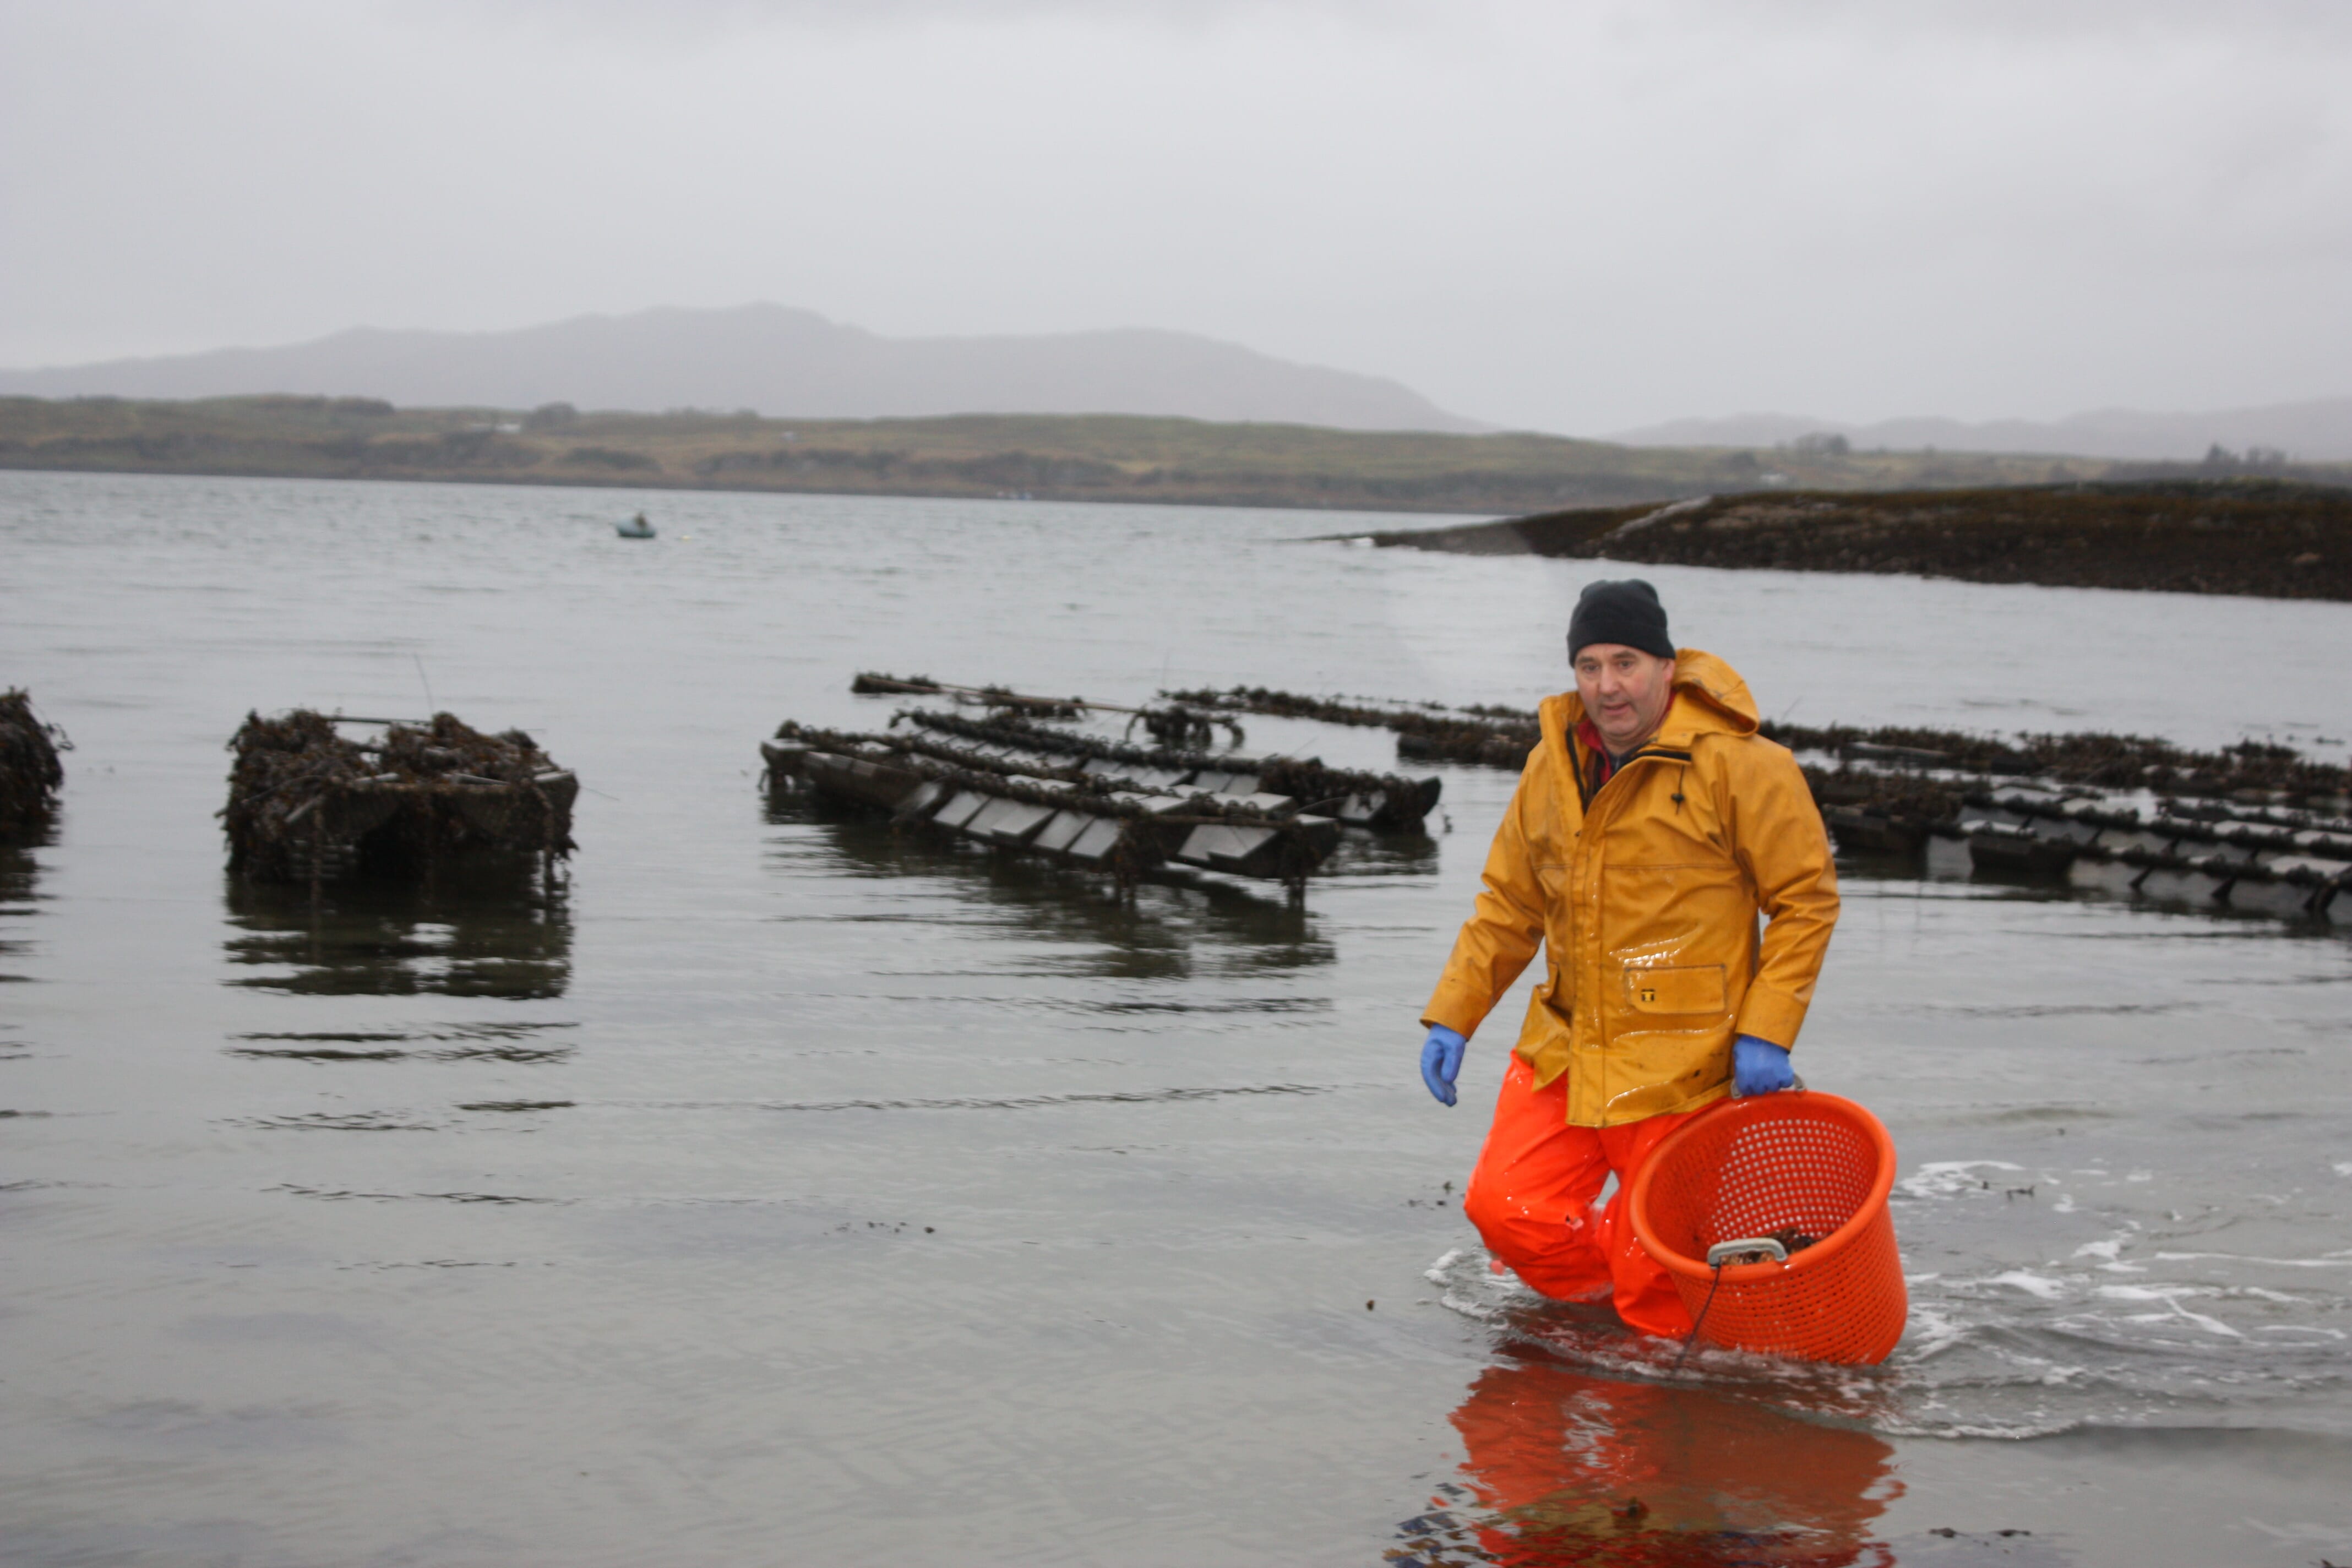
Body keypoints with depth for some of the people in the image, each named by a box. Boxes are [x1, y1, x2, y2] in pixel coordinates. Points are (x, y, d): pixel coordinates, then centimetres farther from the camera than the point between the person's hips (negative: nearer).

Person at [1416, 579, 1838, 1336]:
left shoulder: (1739, 766, -10)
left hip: (1681, 1067, -5)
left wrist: (1765, 1033, -13)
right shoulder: (1552, 766, 7)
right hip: (1565, 1049, 5)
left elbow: (1806, 899, -6)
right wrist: (1452, 1017, 7)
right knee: (1505, 1211, -8)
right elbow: (1509, 903, 16)